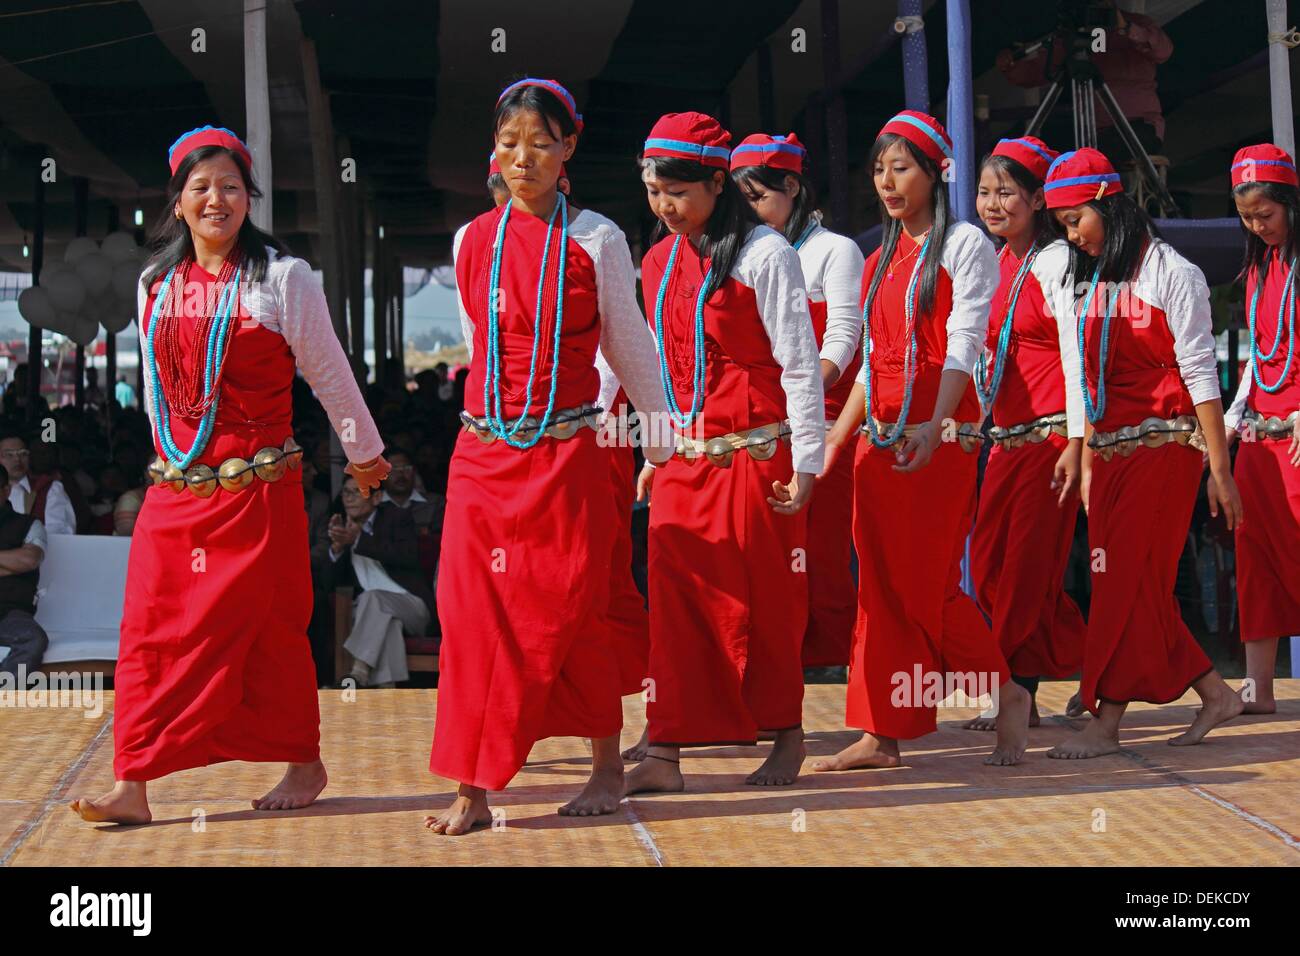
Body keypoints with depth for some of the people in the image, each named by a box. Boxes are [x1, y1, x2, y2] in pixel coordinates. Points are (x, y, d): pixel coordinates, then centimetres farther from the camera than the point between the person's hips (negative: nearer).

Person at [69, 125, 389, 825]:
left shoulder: (283, 278, -3)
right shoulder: (156, 284, 9)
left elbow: (328, 373, 4)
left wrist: (363, 451, 13)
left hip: (260, 490, -3)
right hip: (175, 492, 4)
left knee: (271, 630, 5)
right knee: (152, 632, -3)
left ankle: (303, 764, 21)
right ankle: (133, 785, -2)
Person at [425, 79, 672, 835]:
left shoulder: (595, 239, -1)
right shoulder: (473, 241, 8)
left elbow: (630, 345, 6)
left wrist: (662, 440, 10)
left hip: (567, 455, -3)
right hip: (484, 453, 3)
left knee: (573, 610, 2)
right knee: (474, 609, -2)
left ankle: (608, 765, 19)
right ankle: (473, 790, 3)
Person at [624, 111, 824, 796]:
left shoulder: (763, 253, -9)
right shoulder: (659, 261, 11)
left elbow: (799, 362, -9)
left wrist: (806, 460, -11)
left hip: (754, 454, -5)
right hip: (684, 457, 5)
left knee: (763, 599, 3)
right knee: (674, 597, 0)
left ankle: (786, 737, 18)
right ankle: (665, 753, 2)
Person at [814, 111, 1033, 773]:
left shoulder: (963, 244, -2)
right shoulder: (881, 260, 18)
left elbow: (963, 344, -13)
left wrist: (936, 426, -27)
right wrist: (832, 443, 14)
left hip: (940, 434, -7)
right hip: (880, 438, 7)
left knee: (928, 581, -7)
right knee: (880, 581, 4)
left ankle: (1008, 696, 12)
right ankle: (880, 733, 6)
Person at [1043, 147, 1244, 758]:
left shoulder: (1170, 273, -5)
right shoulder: (1086, 284, 15)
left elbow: (1199, 372, -9)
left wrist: (1220, 468, -12)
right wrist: (1088, 465, 12)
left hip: (1164, 444, -7)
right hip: (1110, 450, 7)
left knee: (1130, 578, -9)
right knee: (1120, 581, 5)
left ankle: (1105, 723, -6)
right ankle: (1214, 695, 17)